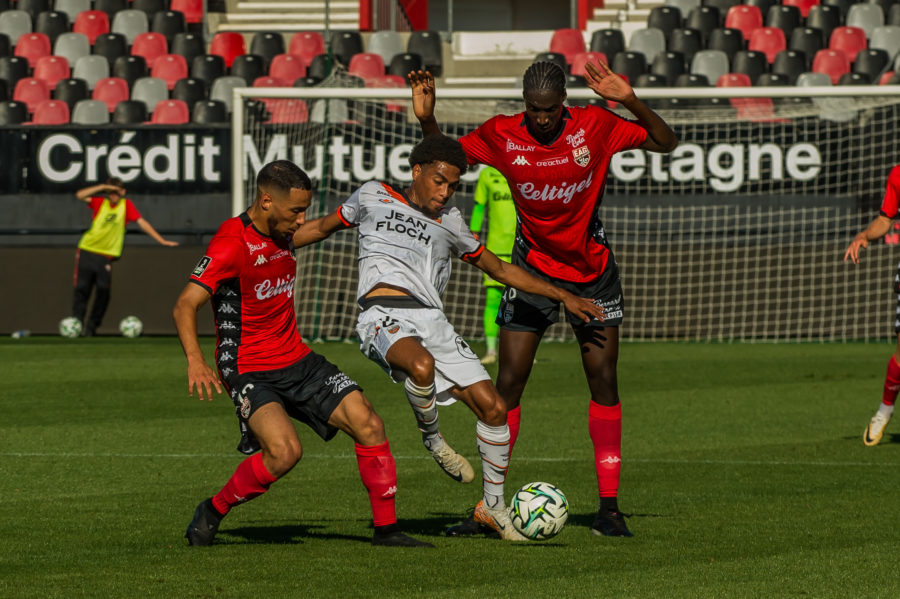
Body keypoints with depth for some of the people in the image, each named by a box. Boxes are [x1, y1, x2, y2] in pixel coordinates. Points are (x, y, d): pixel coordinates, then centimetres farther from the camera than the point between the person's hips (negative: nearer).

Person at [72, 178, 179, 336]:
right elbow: (80, 195, -10)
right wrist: (102, 187, -16)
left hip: (107, 255, 0)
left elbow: (142, 222, -1)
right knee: (81, 288, -3)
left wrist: (161, 241, -8)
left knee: (103, 291, -10)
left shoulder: (126, 205, 2)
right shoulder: (100, 202, 2)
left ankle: (92, 326, 2)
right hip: (87, 250, 0)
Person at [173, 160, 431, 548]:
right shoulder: (233, 243, -18)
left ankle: (386, 528, 6)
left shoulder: (282, 236, 8)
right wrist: (195, 361, -39)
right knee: (285, 451, -29)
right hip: (249, 371, -8)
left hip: (298, 361, 8)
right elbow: (185, 306, -25)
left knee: (369, 425, -6)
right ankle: (212, 511, -6)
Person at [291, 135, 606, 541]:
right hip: (383, 317, -5)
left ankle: (492, 505, 14)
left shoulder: (450, 223, 22)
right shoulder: (374, 196, 14)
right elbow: (324, 227, 27)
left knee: (493, 407, -5)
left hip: (432, 321, 5)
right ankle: (432, 439, -8)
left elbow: (500, 269, 30)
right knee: (422, 365, -39)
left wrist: (563, 296, 25)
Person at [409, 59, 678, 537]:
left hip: (592, 269, 0)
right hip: (532, 264, 0)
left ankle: (609, 506, 4)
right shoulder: (502, 136, -11)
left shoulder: (595, 126, -13)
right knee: (508, 382, -5)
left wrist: (631, 102, -27)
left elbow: (666, 143, -10)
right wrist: (426, 120, -17)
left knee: (603, 380, -2)